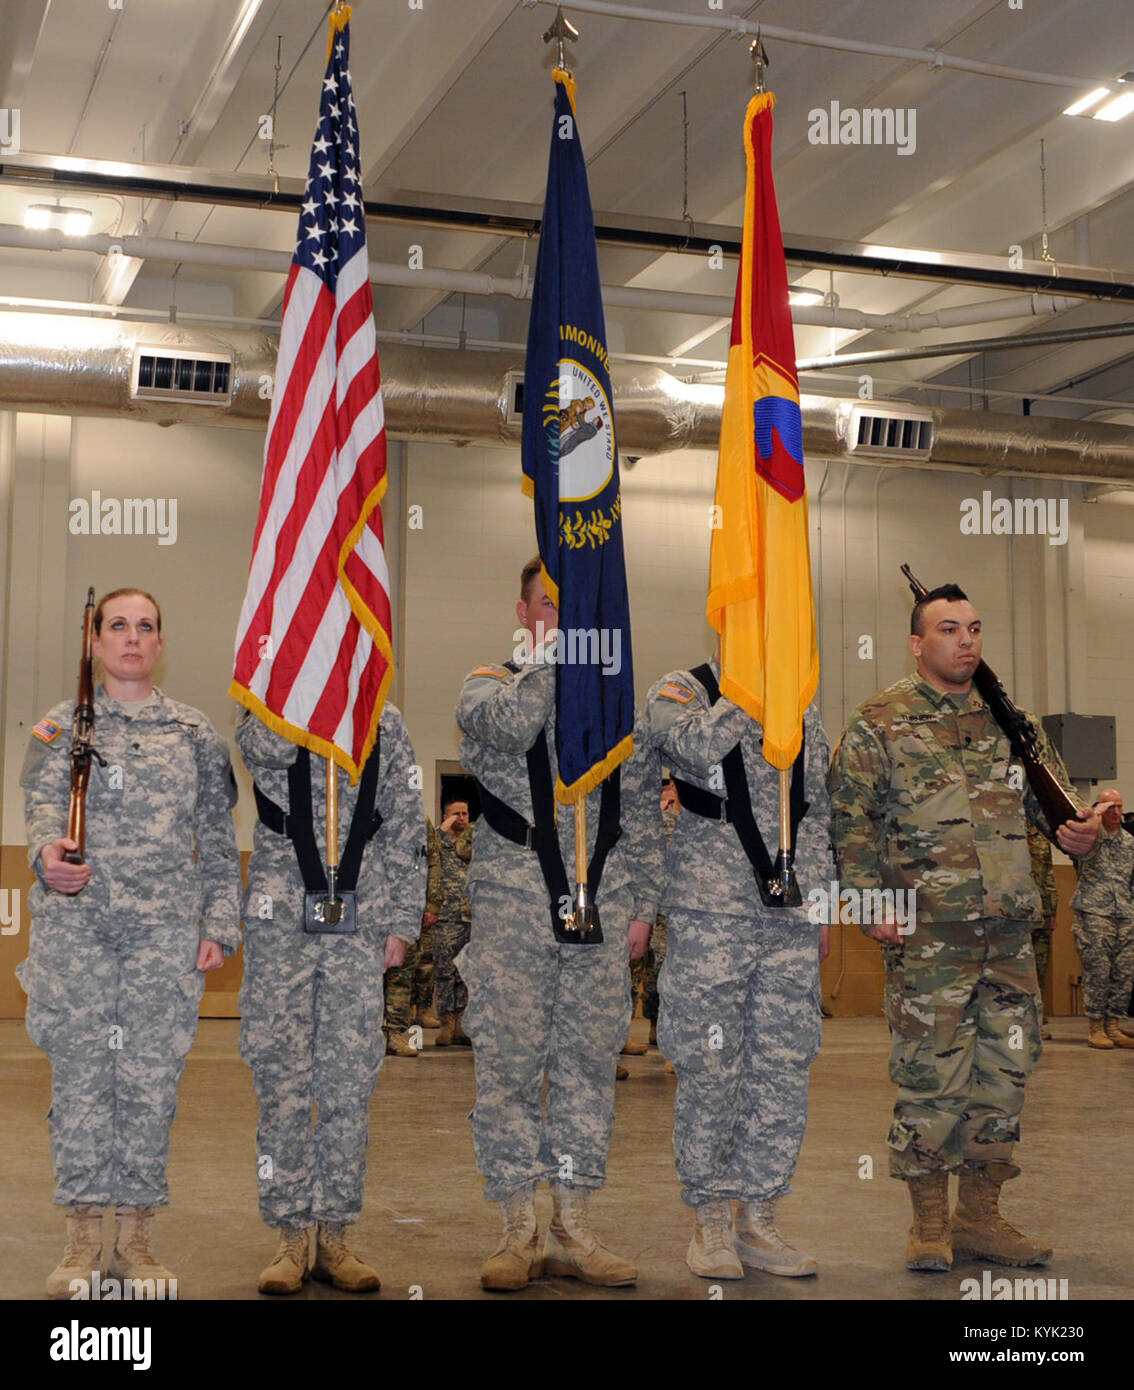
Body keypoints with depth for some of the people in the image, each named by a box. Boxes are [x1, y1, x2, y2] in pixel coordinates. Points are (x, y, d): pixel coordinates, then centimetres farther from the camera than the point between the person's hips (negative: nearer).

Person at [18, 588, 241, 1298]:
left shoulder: (195, 733, 12)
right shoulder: (60, 727, 10)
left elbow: (219, 841, 11)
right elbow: (45, 803, -5)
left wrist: (220, 925, 2)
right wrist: (48, 851, -28)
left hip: (167, 928, 0)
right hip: (76, 926, 0)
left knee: (151, 1078, 1)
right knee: (80, 1075, 0)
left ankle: (136, 1235, 11)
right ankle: (85, 1234, 11)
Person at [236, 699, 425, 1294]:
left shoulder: (384, 723, 11)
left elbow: (406, 828, 10)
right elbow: (269, 748, -19)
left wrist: (402, 920, 3)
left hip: (360, 923, 2)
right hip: (282, 917, -1)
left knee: (350, 1083, 2)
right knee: (282, 1078, 0)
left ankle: (335, 1236, 12)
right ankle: (291, 1236, 10)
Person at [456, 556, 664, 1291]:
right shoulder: (491, 684, 6)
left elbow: (642, 811, 13)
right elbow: (512, 726, -20)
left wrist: (642, 904, 7)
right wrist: (548, 656, -8)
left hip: (600, 908, 3)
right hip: (514, 905, -3)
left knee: (590, 1063, 5)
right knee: (509, 1063, -2)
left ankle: (575, 1229, 15)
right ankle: (520, 1232, 9)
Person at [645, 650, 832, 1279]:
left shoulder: (800, 709, 15)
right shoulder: (681, 691, 0)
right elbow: (695, 745, -24)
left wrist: (820, 907, 15)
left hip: (789, 920, 5)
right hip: (711, 914, -5)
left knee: (783, 1068, 5)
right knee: (710, 1067, 0)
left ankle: (758, 1217, 16)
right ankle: (710, 1221, 12)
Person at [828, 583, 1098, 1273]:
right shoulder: (880, 724, -1)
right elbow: (849, 820, -3)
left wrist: (1078, 828, -1)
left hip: (1011, 933, 5)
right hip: (927, 935, -5)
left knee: (1005, 1072, 9)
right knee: (930, 1077, -1)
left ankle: (980, 1215, 21)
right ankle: (930, 1223, 12)